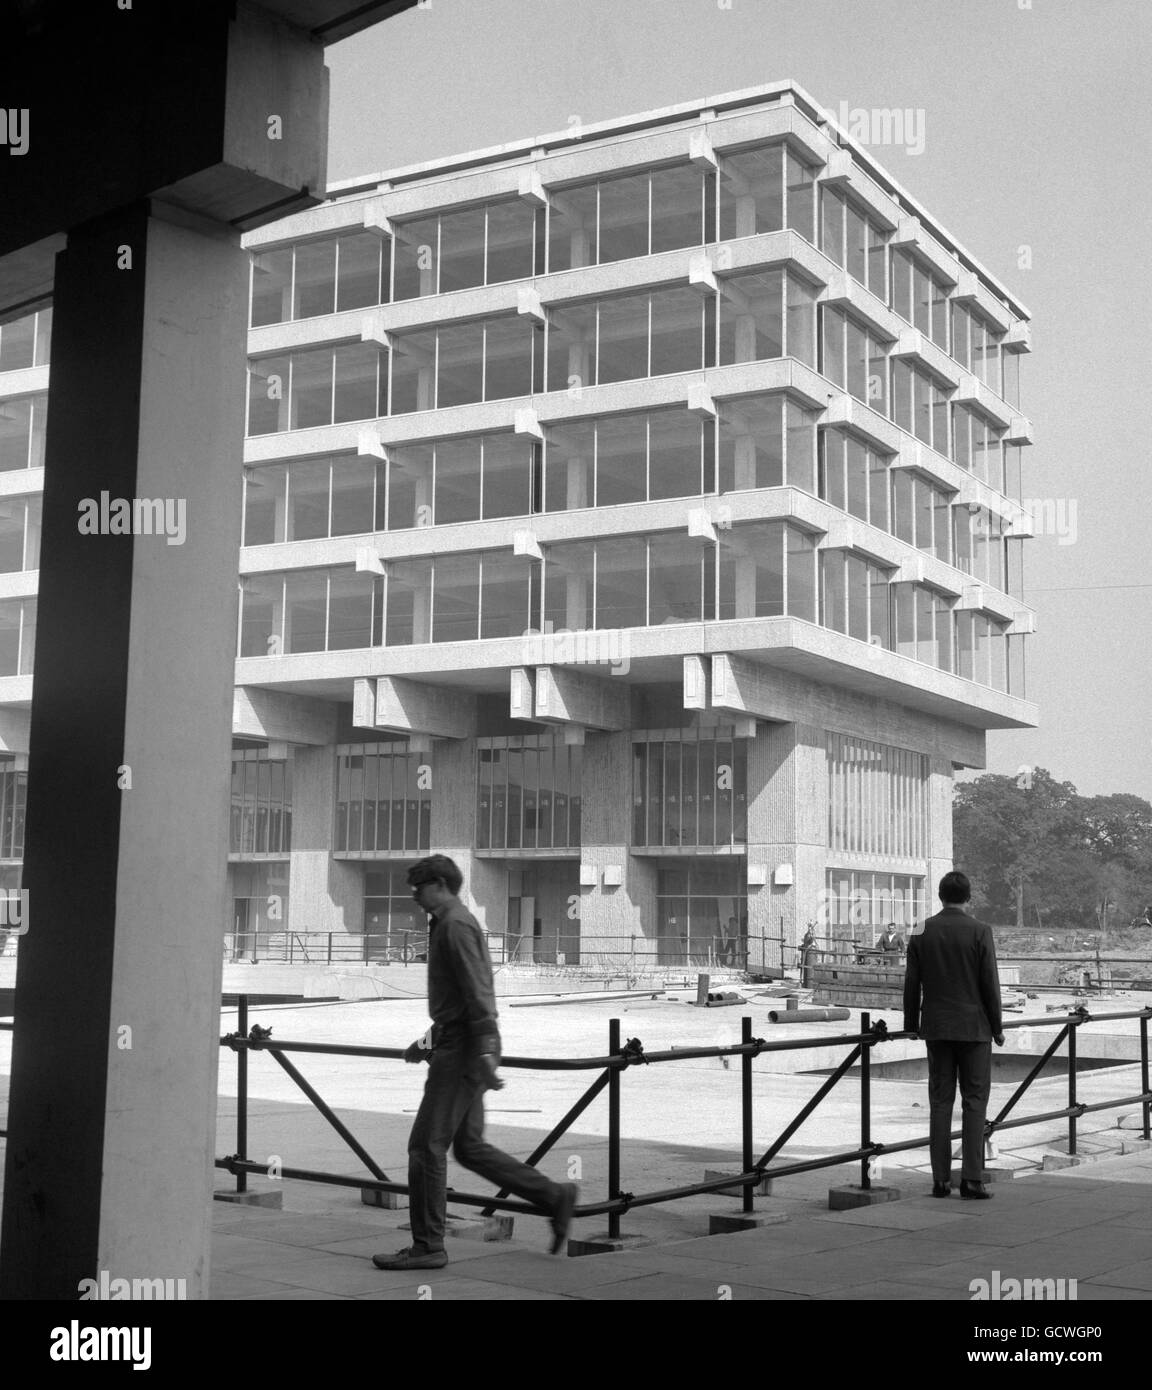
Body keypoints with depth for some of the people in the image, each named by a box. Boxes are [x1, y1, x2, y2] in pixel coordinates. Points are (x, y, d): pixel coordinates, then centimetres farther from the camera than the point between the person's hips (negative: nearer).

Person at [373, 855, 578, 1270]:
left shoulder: (456, 925, -13)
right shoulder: (447, 924, 19)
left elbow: (478, 993, -21)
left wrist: (486, 1053, -26)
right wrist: (431, 1040, 27)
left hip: (463, 1050, -10)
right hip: (455, 1046, 10)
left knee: (426, 1145, -4)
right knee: (469, 1147, 12)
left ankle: (427, 1247, 3)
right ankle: (553, 1196, 16)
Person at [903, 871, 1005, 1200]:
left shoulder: (922, 933, 2)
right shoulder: (980, 932, -7)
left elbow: (912, 984, 5)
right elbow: (990, 984, -6)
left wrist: (911, 1024, 15)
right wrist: (997, 1027, 3)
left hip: (936, 1028, 3)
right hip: (973, 1027, -3)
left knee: (940, 1102, 6)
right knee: (974, 1101, 2)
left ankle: (940, 1179, 6)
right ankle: (971, 1178, -2)